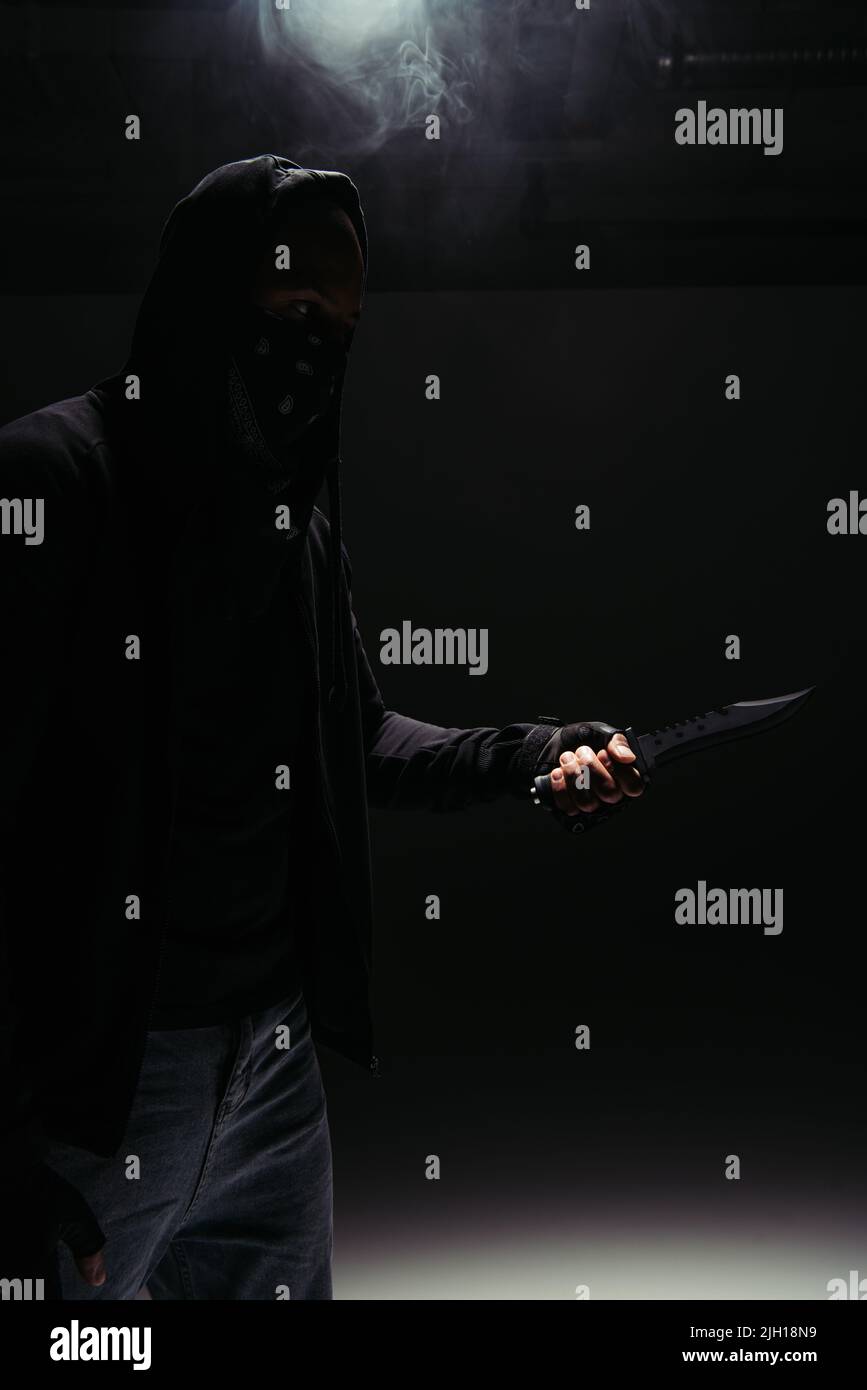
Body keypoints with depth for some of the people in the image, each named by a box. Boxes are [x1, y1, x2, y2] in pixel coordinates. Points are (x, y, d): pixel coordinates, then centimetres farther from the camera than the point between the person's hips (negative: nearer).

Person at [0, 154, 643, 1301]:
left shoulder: (296, 509, 9)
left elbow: (361, 739, 17)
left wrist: (536, 757, -1)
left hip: (278, 1043, 7)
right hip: (98, 1081, -7)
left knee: (288, 1278, 21)